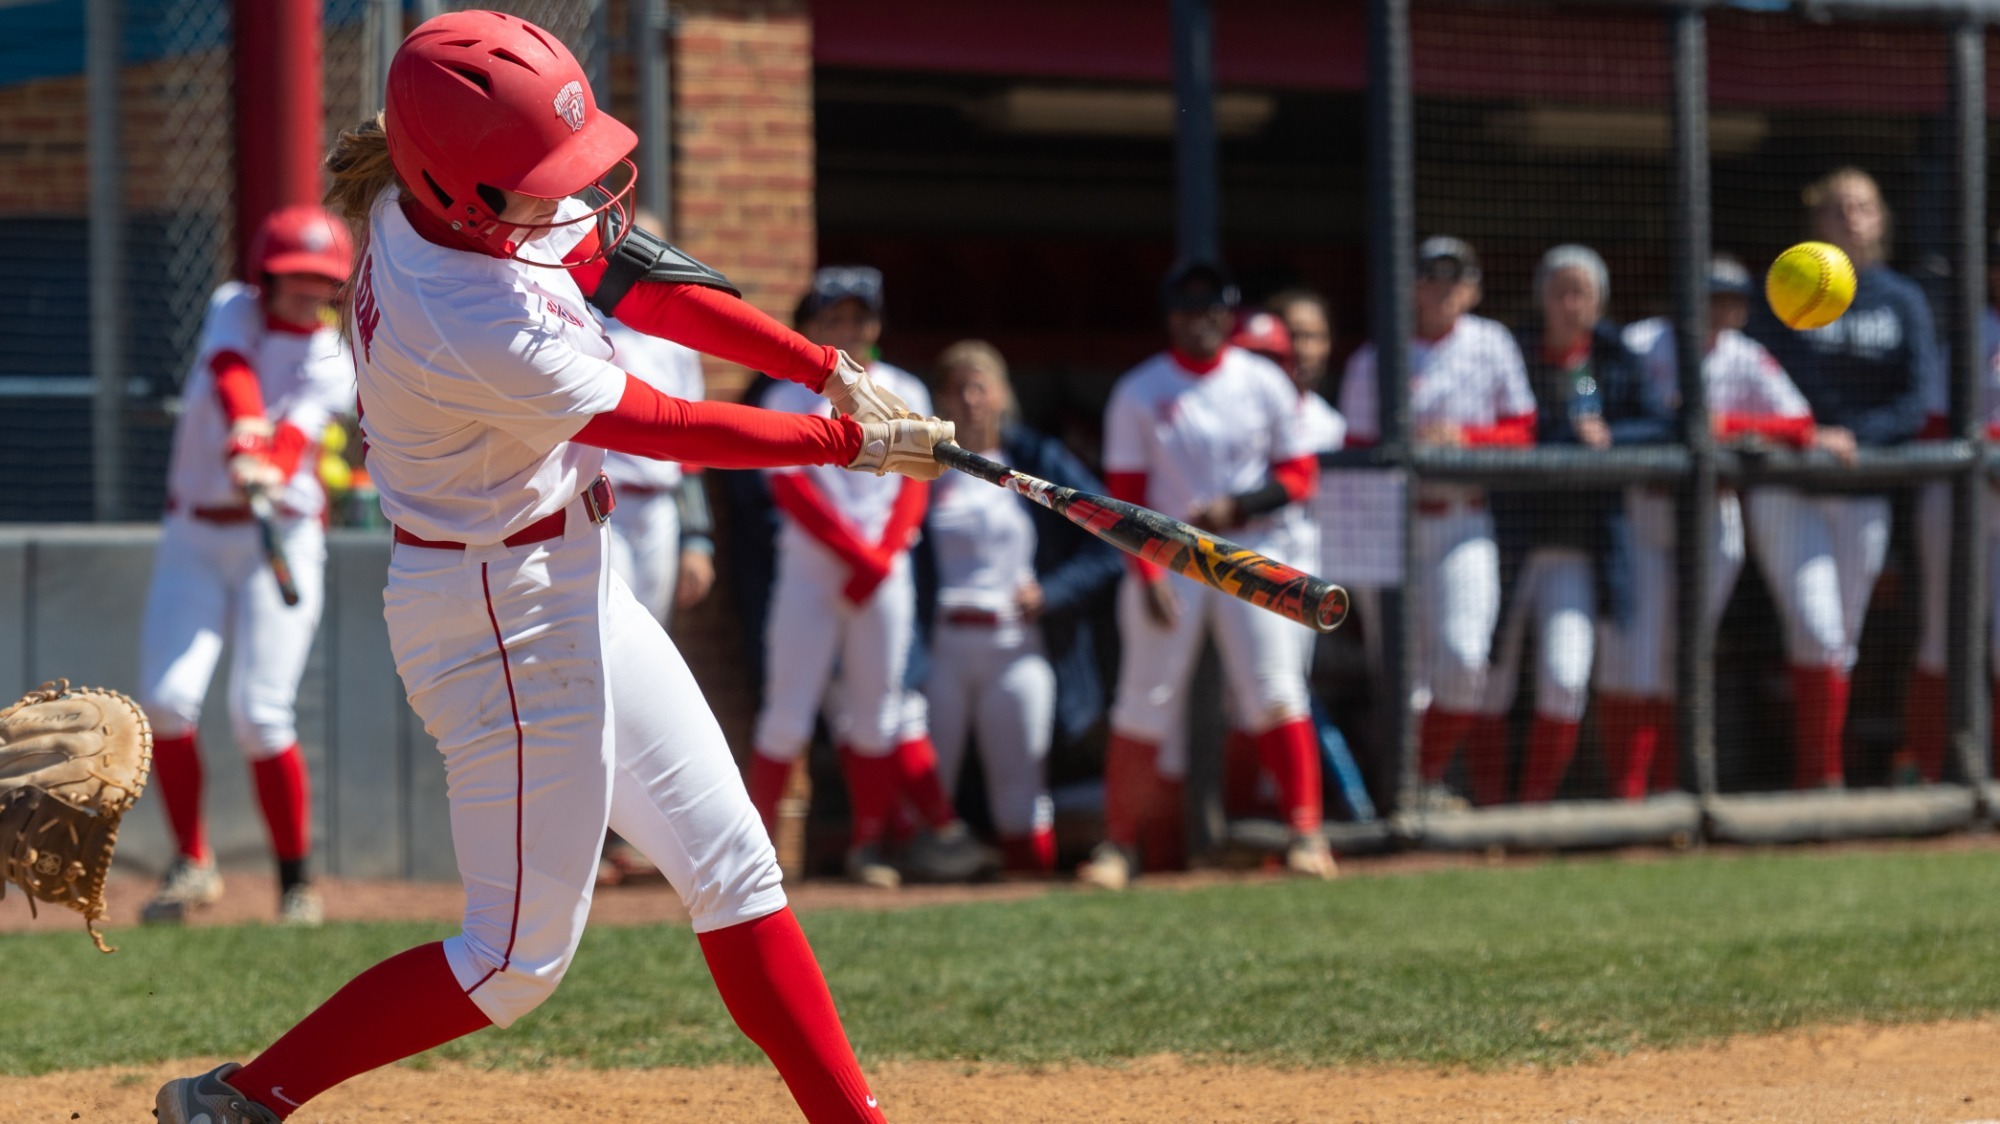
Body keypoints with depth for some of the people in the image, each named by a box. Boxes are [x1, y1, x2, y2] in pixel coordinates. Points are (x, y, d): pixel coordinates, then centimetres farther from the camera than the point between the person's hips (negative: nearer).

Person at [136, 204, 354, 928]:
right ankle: (192, 864, 6)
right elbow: (231, 374, -20)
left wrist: (269, 473, -45)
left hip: (279, 538, -2)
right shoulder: (235, 310, 1)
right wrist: (244, 442, -41)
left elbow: (297, 431, -23)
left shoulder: (331, 364, -4)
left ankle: (296, 883, 1)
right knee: (167, 699, -11)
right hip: (193, 539, 2)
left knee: (259, 715, -13)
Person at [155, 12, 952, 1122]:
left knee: (734, 865, 13)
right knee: (519, 957, 1)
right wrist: (852, 443, -7)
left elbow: (630, 278, 3)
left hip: (568, 585, 10)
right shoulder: (478, 334, -32)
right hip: (505, 618, -10)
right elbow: (672, 429, -19)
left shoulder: (425, 197, -7)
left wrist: (829, 367, -2)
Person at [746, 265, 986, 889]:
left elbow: (914, 485, 6)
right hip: (810, 567, -2)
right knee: (788, 713, -6)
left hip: (886, 571, 2)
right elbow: (790, 487, -6)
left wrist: (883, 557, -8)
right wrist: (857, 552, -13)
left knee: (877, 713, 2)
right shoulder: (792, 397, 2)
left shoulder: (903, 394, 10)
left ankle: (868, 843, 7)